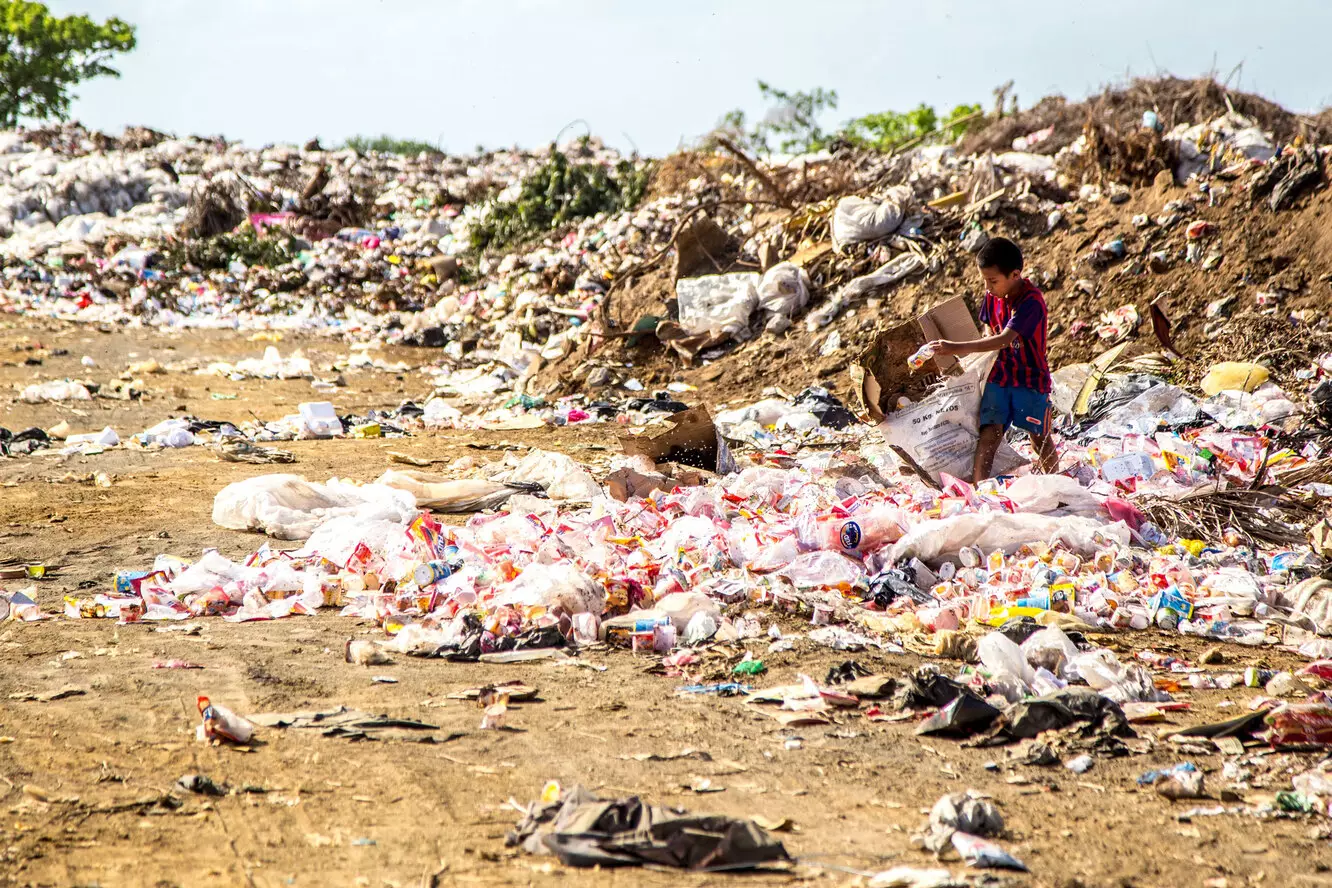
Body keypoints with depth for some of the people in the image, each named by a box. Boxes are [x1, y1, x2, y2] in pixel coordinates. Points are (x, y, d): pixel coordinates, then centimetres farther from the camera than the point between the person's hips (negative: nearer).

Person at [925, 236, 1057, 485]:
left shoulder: (1032, 301, -25)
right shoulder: (993, 296, -3)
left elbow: (1004, 339, -33)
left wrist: (958, 348, -37)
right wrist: (970, 352, -4)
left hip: (1031, 378, -5)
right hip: (999, 376, 5)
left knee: (1040, 437, 11)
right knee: (989, 434, -9)